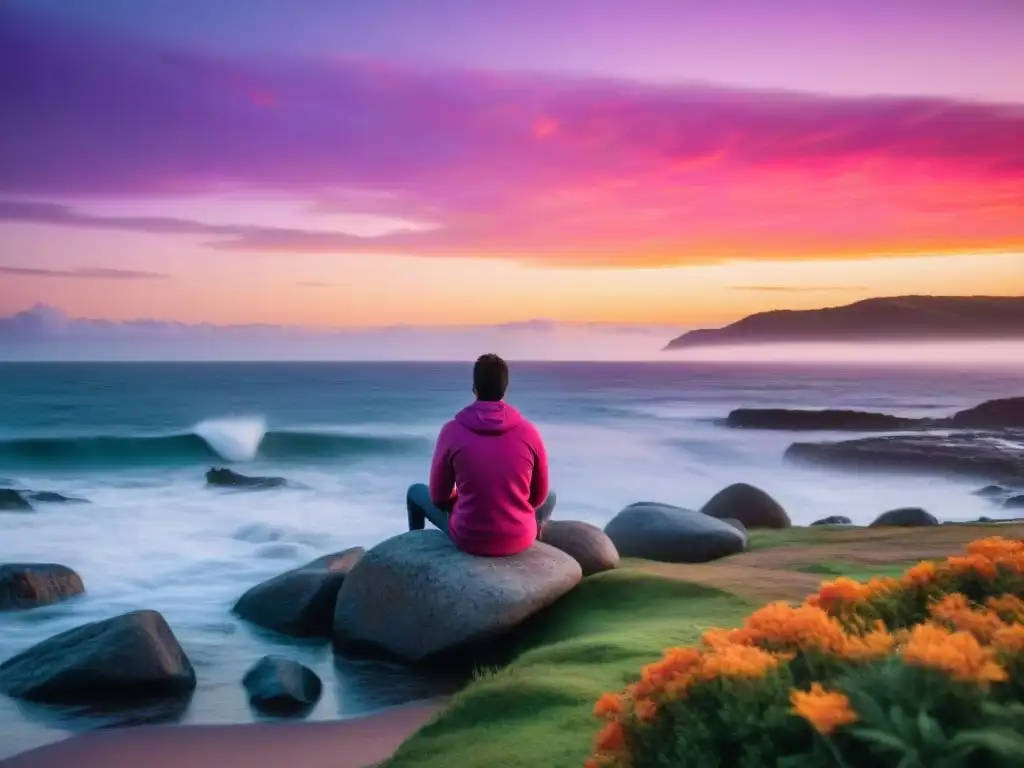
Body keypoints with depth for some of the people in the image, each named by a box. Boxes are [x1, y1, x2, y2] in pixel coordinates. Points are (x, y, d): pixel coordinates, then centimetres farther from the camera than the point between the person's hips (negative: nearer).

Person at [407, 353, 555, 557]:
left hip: (467, 538, -1)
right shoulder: (529, 432, -9)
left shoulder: (452, 431, -12)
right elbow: (538, 496, 3)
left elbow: (438, 496, 0)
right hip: (519, 539, 1)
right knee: (550, 497, 34)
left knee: (416, 492, 28)